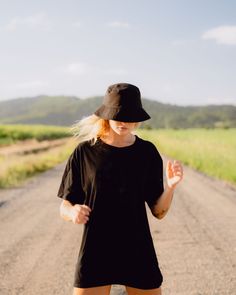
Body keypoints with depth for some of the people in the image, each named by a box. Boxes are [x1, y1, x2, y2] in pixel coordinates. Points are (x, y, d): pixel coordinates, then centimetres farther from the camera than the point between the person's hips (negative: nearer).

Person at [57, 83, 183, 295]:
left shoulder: (147, 152, 0)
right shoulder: (85, 152, -4)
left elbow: (159, 211, 2)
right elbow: (65, 207, 1)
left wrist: (171, 186, -16)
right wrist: (73, 212, -21)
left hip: (138, 253, 2)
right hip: (95, 253, -1)